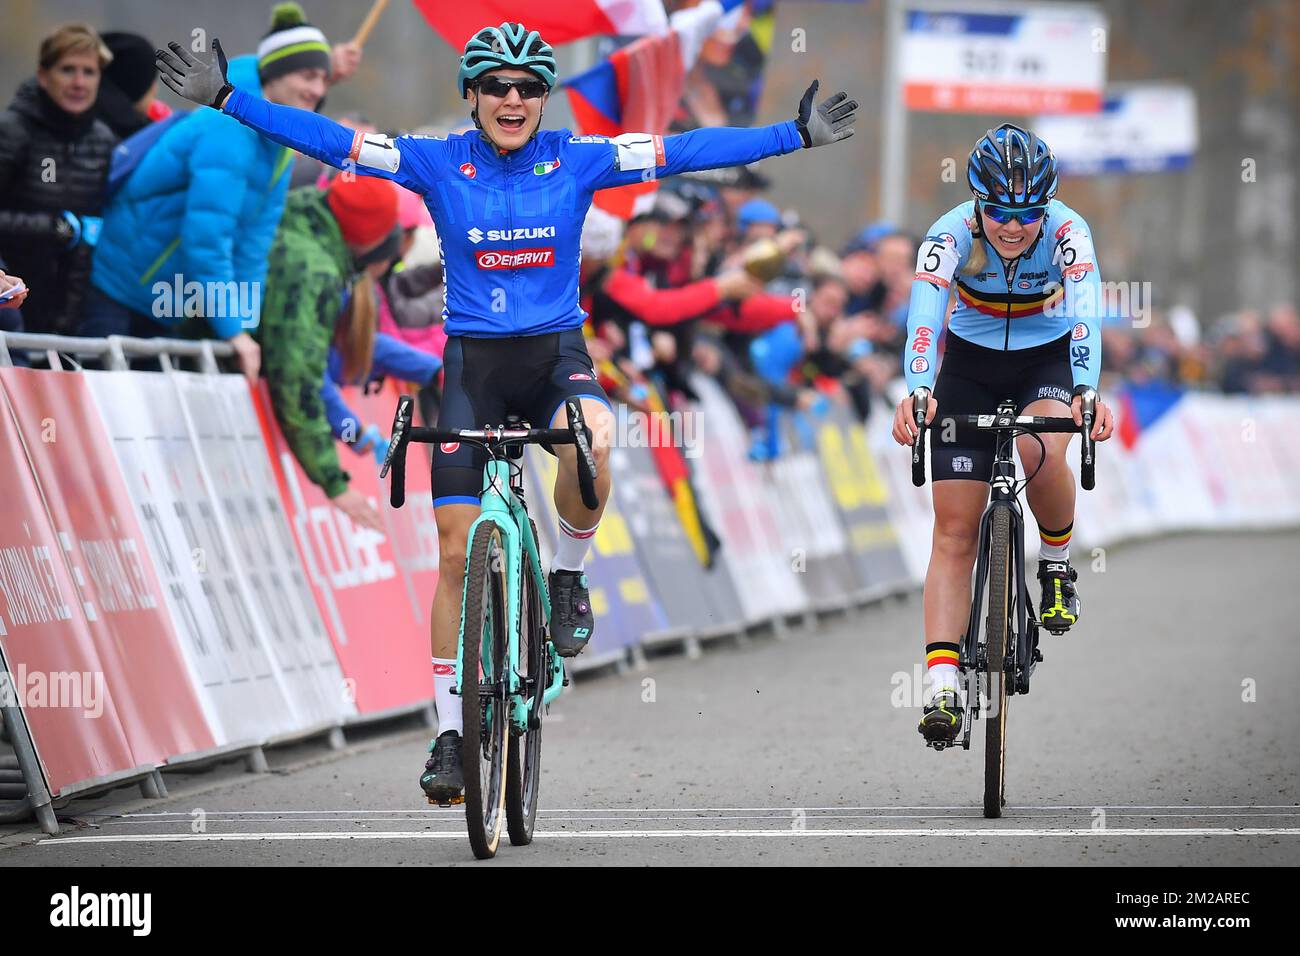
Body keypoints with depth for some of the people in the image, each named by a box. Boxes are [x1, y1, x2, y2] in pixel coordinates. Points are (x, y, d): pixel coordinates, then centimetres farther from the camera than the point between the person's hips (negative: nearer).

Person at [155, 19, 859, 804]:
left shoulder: (577, 160, -1)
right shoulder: (437, 164, -2)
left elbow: (687, 150, -4)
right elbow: (327, 140, -5)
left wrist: (798, 136, -7)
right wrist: (226, 99, -11)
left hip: (556, 355, 0)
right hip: (473, 363, 0)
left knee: (591, 442, -36)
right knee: (458, 553, -3)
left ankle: (570, 577, -5)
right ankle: (450, 733, 8)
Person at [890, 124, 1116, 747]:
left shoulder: (1067, 232, -26)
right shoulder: (951, 235, -25)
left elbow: (1084, 315, -40)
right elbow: (924, 315, -39)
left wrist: (1086, 391, -57)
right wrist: (916, 392, -57)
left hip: (1048, 358, -1)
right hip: (972, 364, 1)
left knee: (1039, 450, -34)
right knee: (954, 530, -10)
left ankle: (1057, 564, -5)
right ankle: (942, 685, -13)